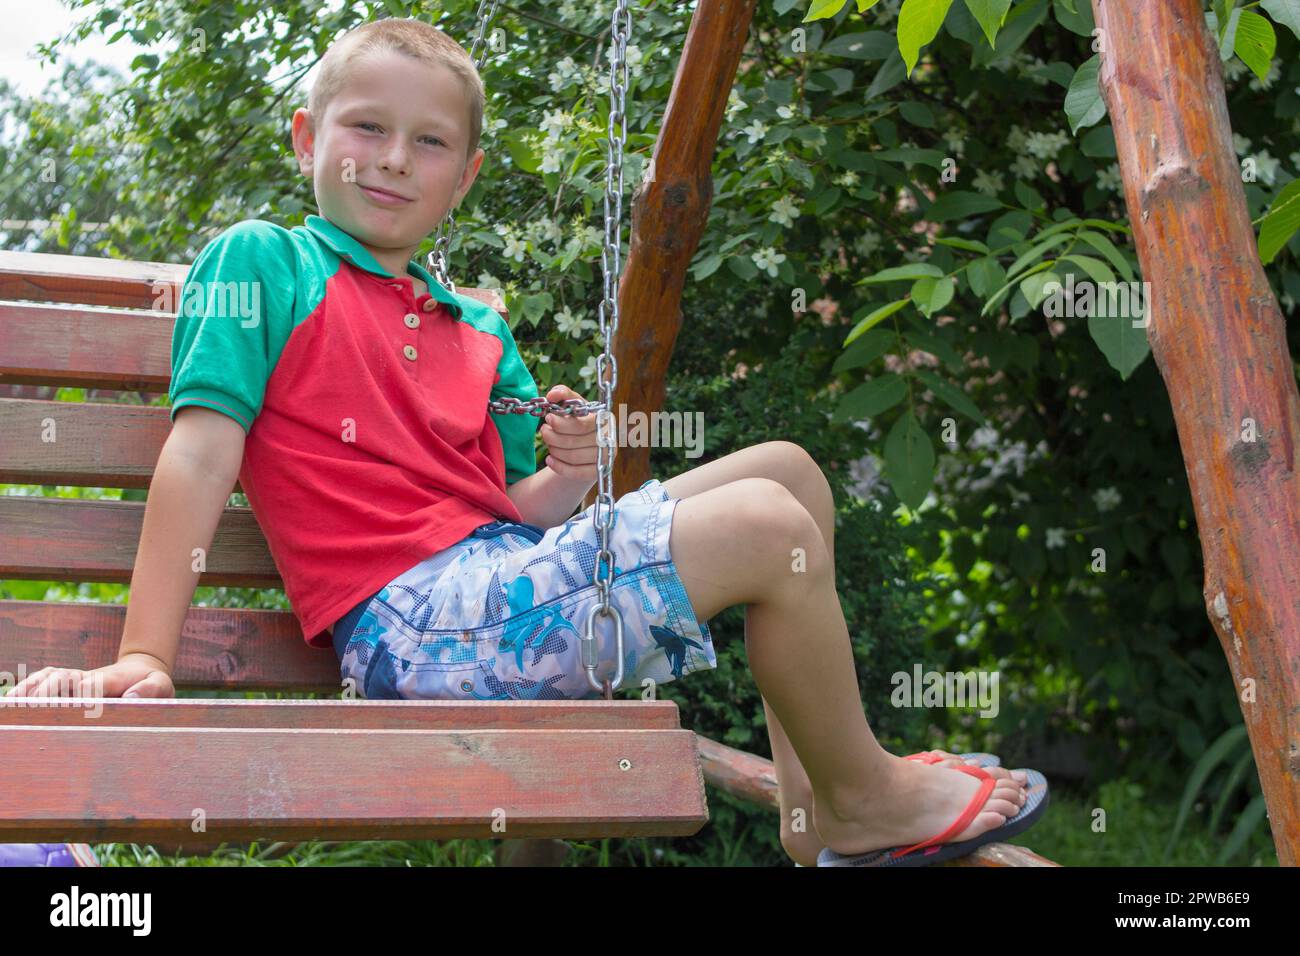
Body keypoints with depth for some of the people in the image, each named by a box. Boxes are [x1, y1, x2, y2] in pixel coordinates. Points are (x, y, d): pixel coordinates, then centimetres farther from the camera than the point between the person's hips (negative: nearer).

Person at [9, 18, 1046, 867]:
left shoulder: (479, 333, 22)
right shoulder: (261, 261, 1)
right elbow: (202, 453, -9)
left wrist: (565, 478, -6)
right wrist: (143, 660, -17)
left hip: (506, 577, 9)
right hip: (413, 618, -9)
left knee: (787, 469, 8)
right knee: (764, 527, -15)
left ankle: (814, 809, 7)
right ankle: (868, 798, 7)